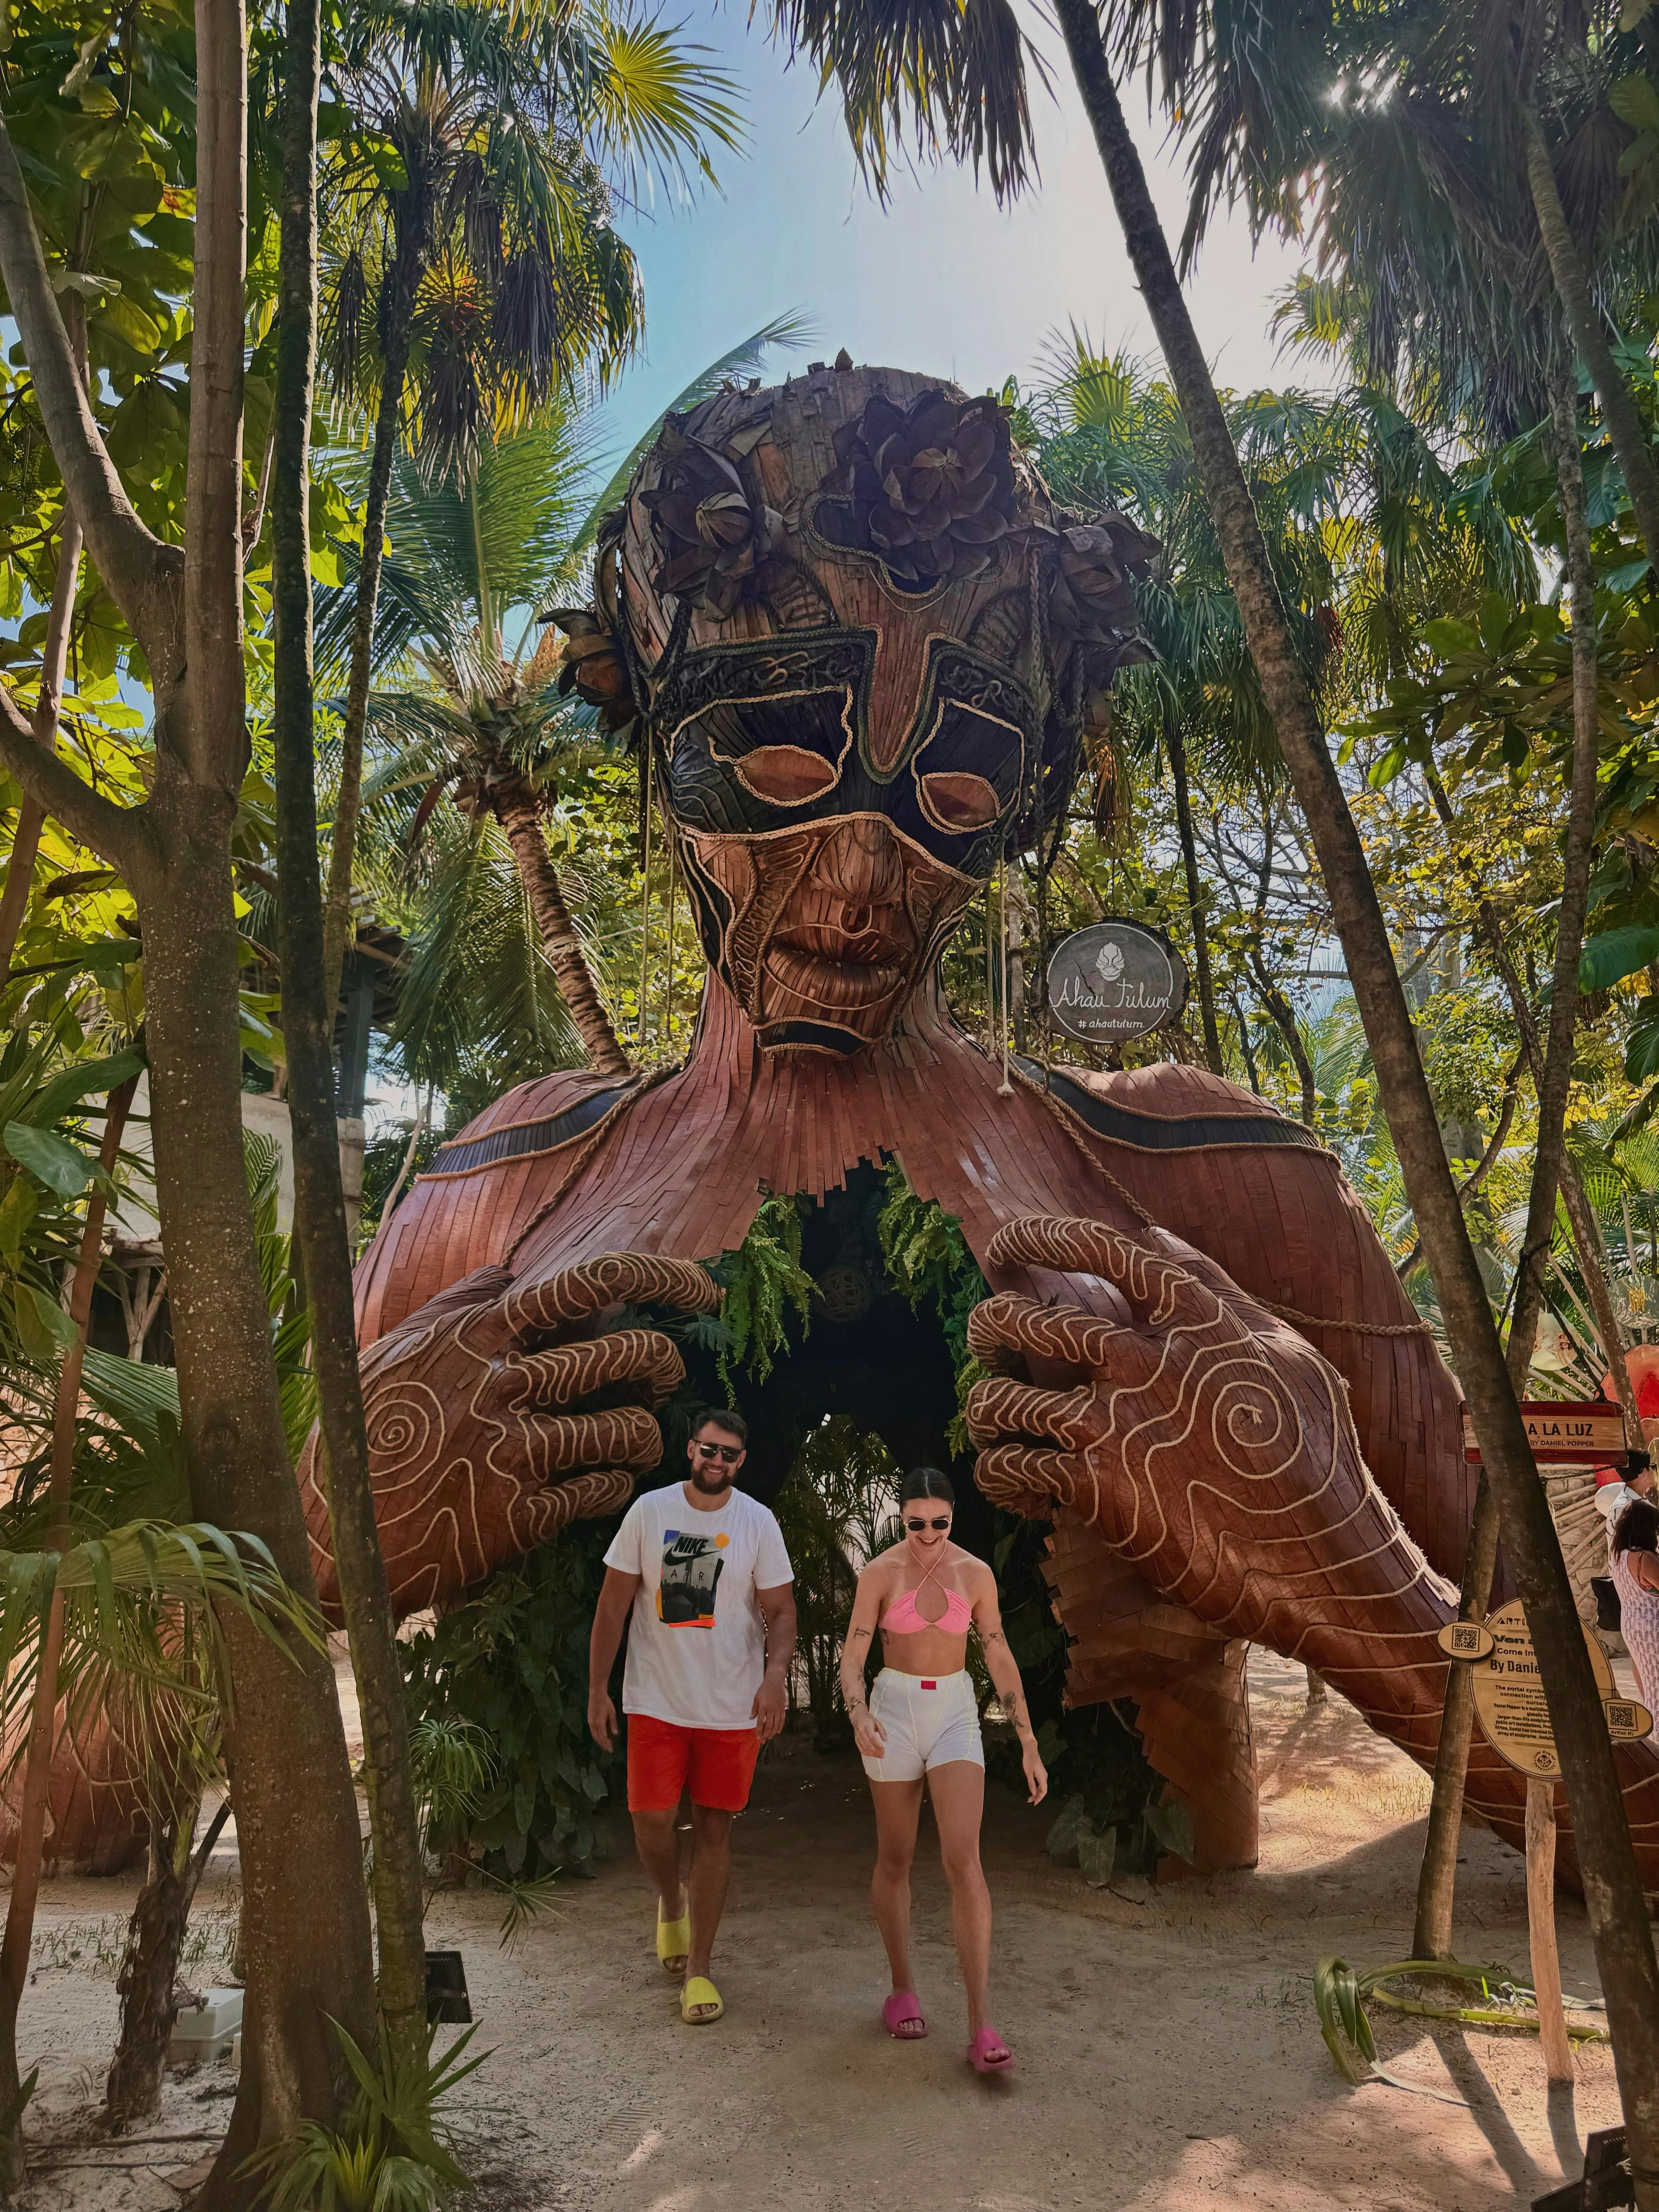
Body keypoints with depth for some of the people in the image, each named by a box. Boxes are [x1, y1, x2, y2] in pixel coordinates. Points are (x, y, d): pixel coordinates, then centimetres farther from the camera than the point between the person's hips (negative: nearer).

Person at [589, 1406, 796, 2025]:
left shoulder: (758, 1522, -3)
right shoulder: (649, 1511, -3)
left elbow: (781, 1610, -1)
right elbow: (613, 1604, 1)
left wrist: (775, 1676, -18)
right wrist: (598, 1688, -1)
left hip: (732, 1705, 0)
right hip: (656, 1700, 0)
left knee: (714, 1830, 5)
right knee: (652, 1822, 0)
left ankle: (698, 1970, 20)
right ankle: (671, 1898, 34)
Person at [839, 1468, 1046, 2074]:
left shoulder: (975, 1574, -3)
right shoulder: (879, 1573, -8)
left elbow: (1001, 1661, 3)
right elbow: (852, 1659, -8)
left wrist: (1029, 1745, 2)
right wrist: (858, 1713, -28)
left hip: (955, 1713, 0)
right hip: (894, 1711, 0)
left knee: (964, 1862, -11)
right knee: (895, 1860, 12)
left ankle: (980, 2024, -6)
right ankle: (902, 1988, 32)